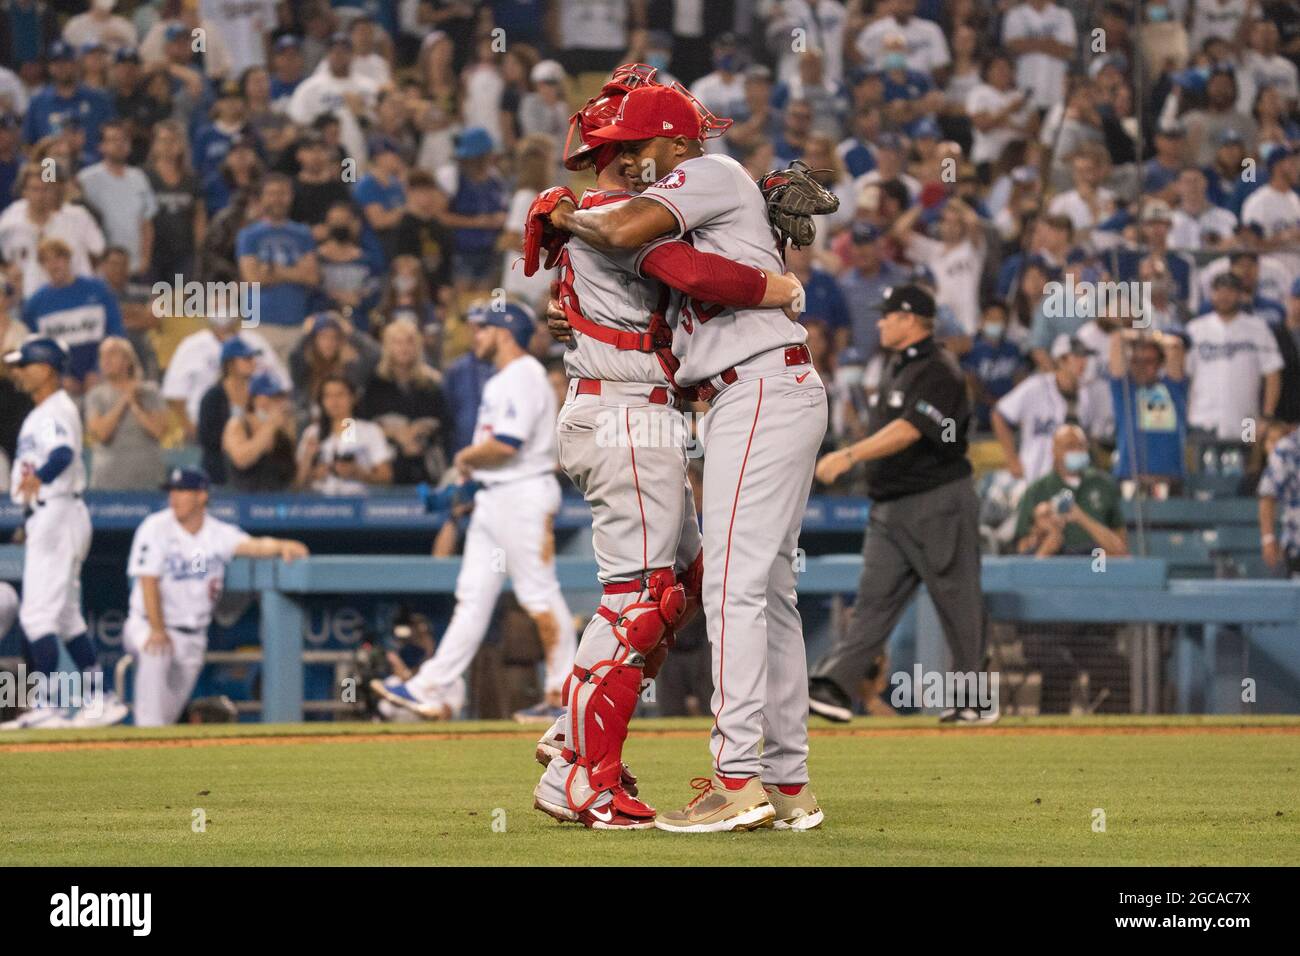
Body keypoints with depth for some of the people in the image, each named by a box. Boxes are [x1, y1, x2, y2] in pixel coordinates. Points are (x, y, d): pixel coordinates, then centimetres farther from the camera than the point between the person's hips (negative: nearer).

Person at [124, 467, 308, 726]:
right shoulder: (156, 528, -9)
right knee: (155, 655, -35)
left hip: (193, 634, 4)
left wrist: (281, 546, -39)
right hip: (147, 624, -4)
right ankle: (149, 729, -33)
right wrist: (157, 630, -24)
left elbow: (251, 545, -17)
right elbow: (148, 582, -15)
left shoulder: (219, 533, 1)